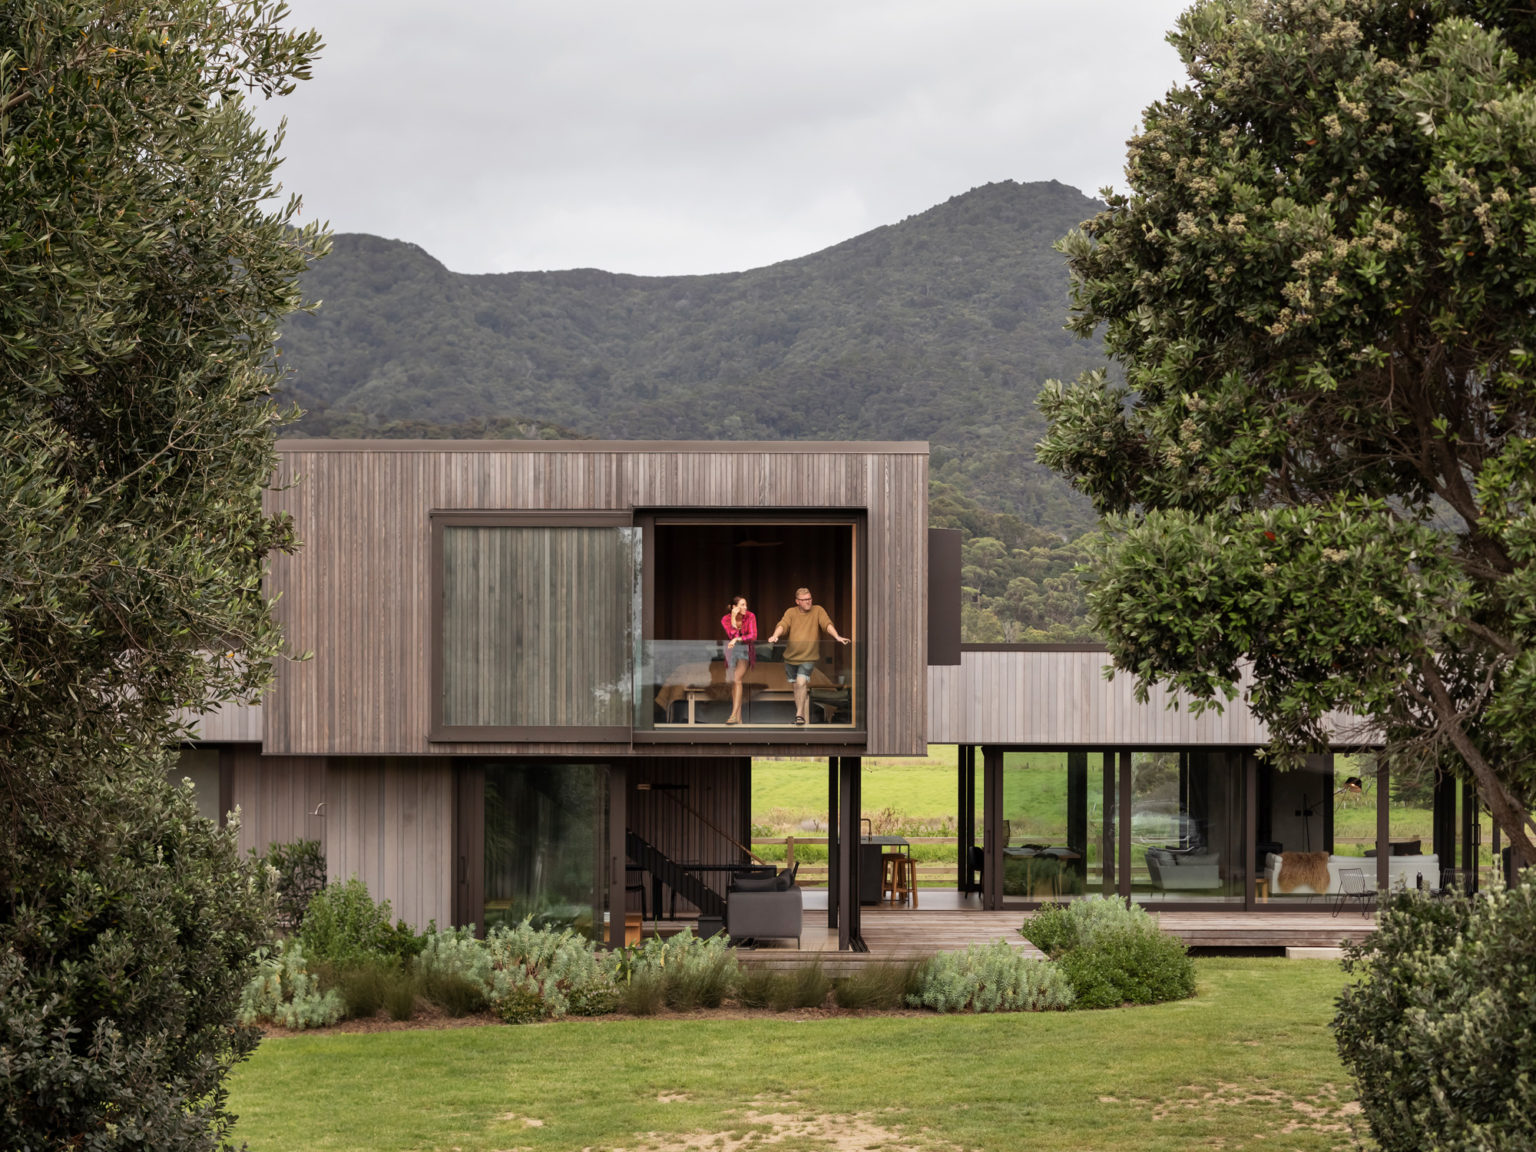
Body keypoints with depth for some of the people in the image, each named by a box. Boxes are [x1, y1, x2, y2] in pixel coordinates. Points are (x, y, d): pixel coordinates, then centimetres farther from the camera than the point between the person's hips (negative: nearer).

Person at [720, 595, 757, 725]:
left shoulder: (750, 617, -10)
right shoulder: (725, 619, -8)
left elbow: (753, 636, -16)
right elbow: (732, 635, -20)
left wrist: (738, 639, -27)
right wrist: (733, 618, -25)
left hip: (745, 650, -3)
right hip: (731, 650, 3)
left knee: (737, 679, -20)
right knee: (733, 682, 2)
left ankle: (734, 715, -24)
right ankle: (738, 717, 10)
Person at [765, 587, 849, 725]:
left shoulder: (818, 610, 1)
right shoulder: (791, 612, 5)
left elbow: (827, 624, -11)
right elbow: (783, 625, -11)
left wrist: (837, 637, -27)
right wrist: (775, 636, -31)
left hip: (808, 657, -3)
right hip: (791, 656, 3)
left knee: (801, 683, -19)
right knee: (796, 685, 11)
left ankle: (800, 715, -14)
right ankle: (803, 713, 24)